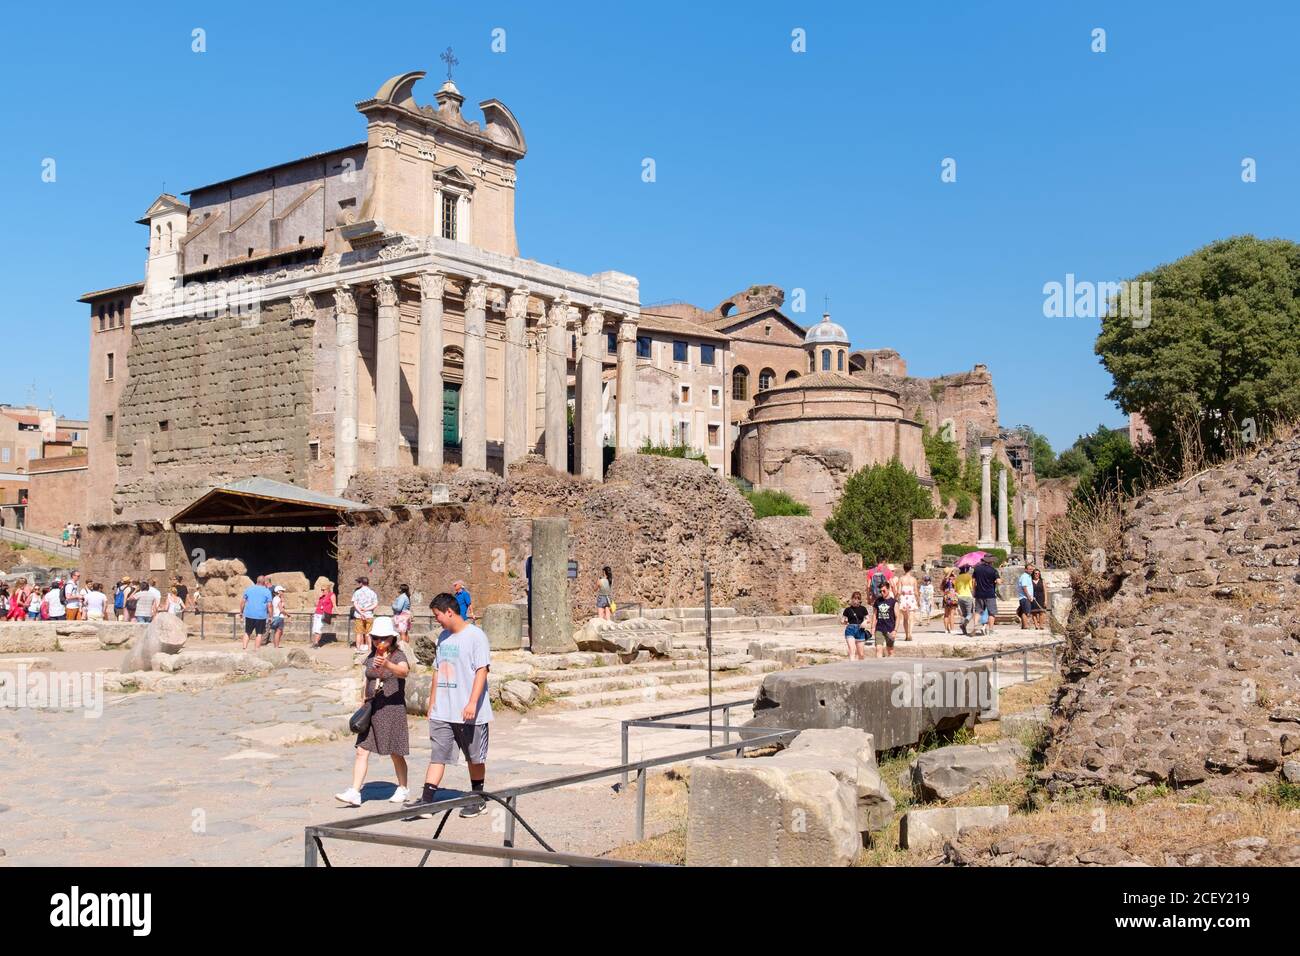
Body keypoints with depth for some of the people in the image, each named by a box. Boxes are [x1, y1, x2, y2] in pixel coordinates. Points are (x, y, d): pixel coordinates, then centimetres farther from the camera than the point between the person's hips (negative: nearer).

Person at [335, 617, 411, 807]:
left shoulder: (398, 656, -9)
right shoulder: (371, 658, 10)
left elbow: (404, 671, -31)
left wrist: (387, 665, -49)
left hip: (392, 709, -5)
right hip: (371, 709, 5)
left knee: (395, 753, 8)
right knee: (362, 751, -4)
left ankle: (403, 789, 26)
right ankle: (354, 793, -6)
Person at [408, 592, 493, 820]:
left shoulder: (475, 635, -9)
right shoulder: (443, 637, 14)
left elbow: (482, 670, -14)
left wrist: (472, 702, -22)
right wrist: (432, 704, 18)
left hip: (469, 713, -6)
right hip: (442, 713, 6)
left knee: (475, 757, 8)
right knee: (437, 756, -1)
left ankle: (478, 799, 22)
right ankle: (426, 801, -4)